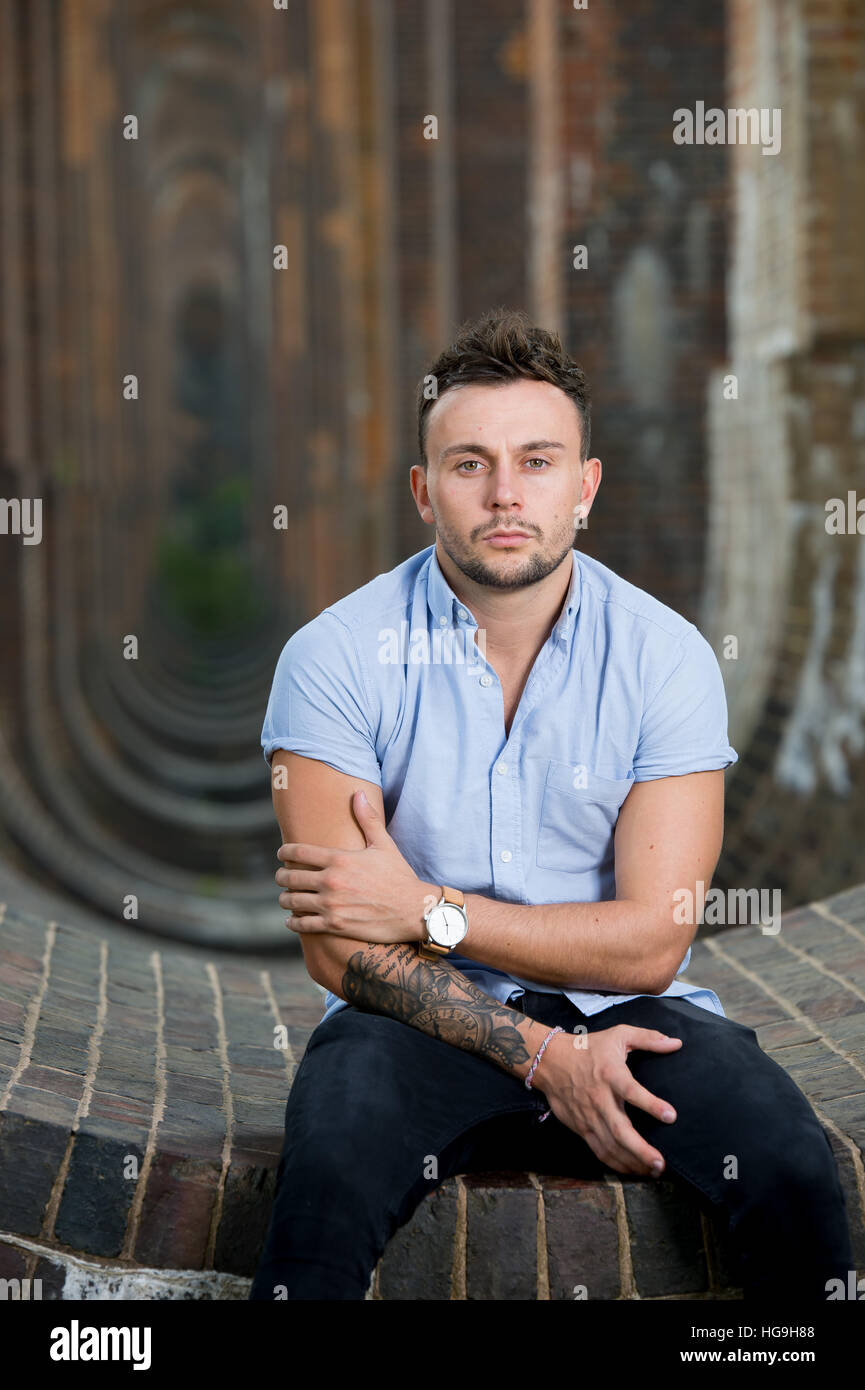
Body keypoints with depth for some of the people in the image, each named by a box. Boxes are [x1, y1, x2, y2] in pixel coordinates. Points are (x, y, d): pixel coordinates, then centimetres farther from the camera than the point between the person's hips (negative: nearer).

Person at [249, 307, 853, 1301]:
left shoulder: (666, 656, -3)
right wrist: (545, 1055, -17)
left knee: (788, 1166, -24)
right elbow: (341, 950, -10)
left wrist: (428, 910, -13)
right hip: (421, 1023, -1)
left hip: (620, 1013, 2)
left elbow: (649, 941, -7)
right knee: (330, 1172, -34)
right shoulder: (335, 657, -7)